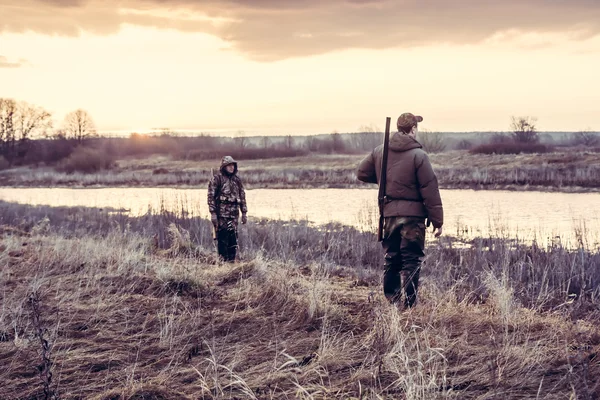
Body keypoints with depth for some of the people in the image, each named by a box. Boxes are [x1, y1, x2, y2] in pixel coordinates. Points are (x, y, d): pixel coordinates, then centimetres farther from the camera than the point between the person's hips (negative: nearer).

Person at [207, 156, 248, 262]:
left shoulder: (237, 180, 14)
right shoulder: (217, 179, -3)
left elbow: (242, 196, 18)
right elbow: (211, 196, -6)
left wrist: (244, 213, 13)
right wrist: (213, 213, -13)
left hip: (234, 214, 5)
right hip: (221, 214, -5)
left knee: (233, 238, 4)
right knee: (222, 238, -4)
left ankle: (232, 260, 11)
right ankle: (223, 260, 2)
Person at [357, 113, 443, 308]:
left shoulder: (379, 151, 5)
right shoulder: (418, 155, -11)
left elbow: (362, 173, 15)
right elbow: (430, 191, -11)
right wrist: (437, 221, -7)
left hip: (388, 214, 5)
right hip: (412, 215, -5)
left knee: (391, 259, 15)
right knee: (411, 261, -1)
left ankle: (391, 301, 19)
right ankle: (409, 305, -3)